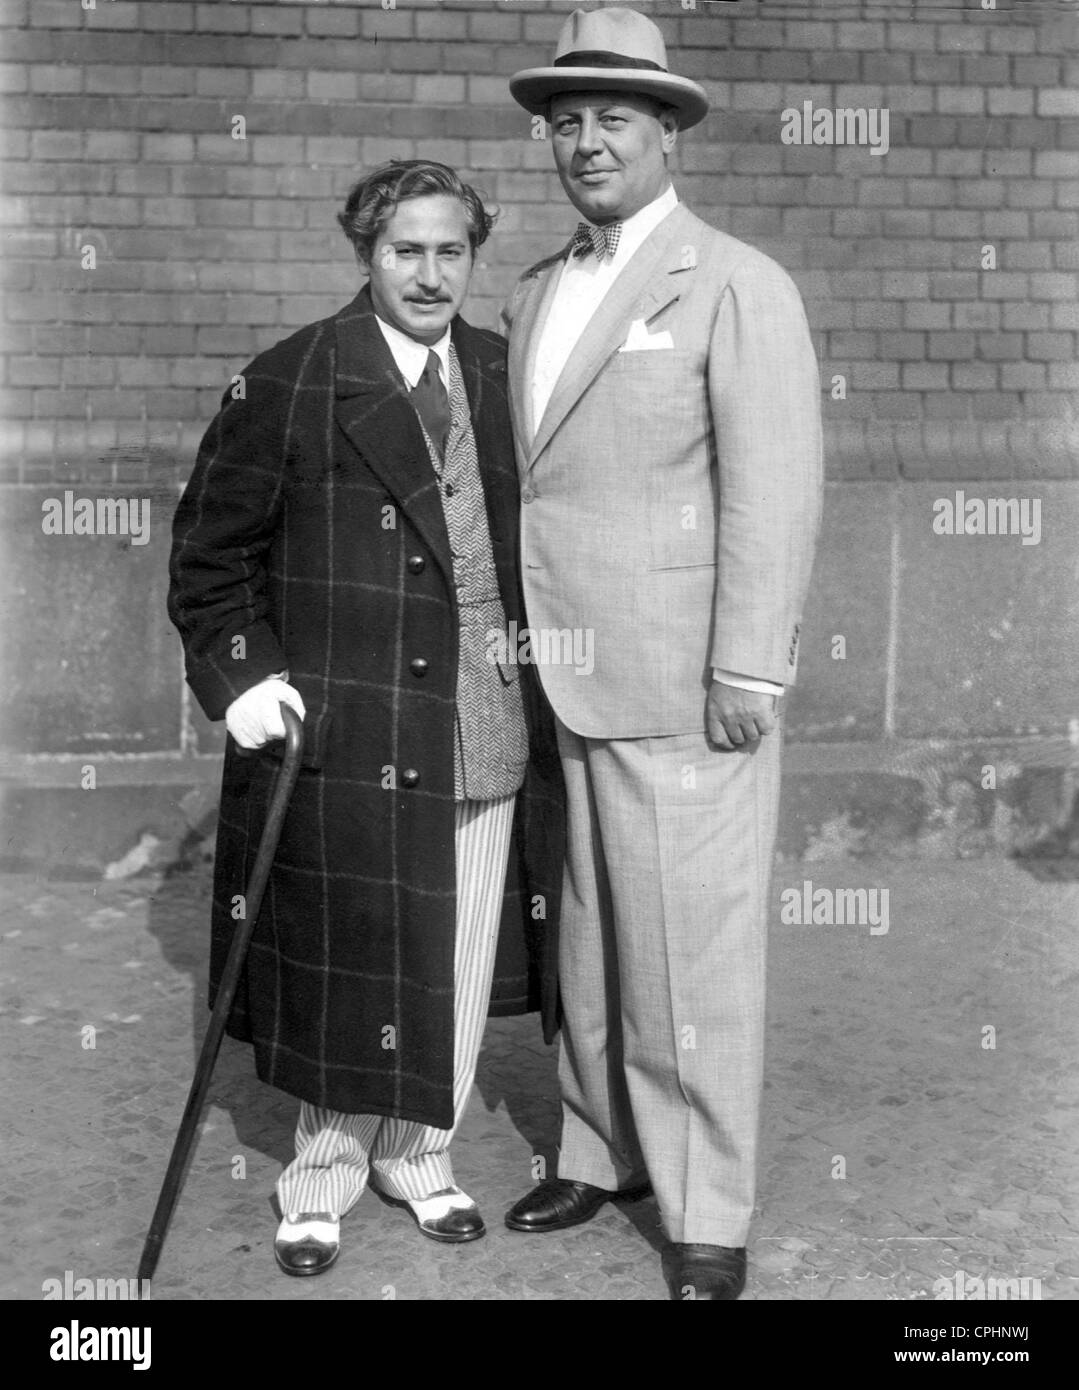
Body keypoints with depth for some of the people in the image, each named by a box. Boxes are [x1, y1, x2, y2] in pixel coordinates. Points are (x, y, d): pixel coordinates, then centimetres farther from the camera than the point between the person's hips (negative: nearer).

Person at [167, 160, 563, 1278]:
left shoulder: (505, 378, 9)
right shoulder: (287, 385, -4)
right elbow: (211, 552, -1)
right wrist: (240, 675, -11)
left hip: (490, 733, 4)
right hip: (348, 736, -4)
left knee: (458, 965, 13)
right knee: (348, 963, 6)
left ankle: (418, 1151, 33)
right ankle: (327, 1166, 27)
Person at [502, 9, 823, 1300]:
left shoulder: (735, 285, -6)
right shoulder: (536, 293, 15)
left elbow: (775, 492, -12)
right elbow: (526, 480, 15)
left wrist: (746, 675, -16)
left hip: (680, 688, -6)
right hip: (562, 688, 6)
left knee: (691, 950, -1)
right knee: (588, 937, 14)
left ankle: (708, 1216, 11)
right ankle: (602, 1148, 30)